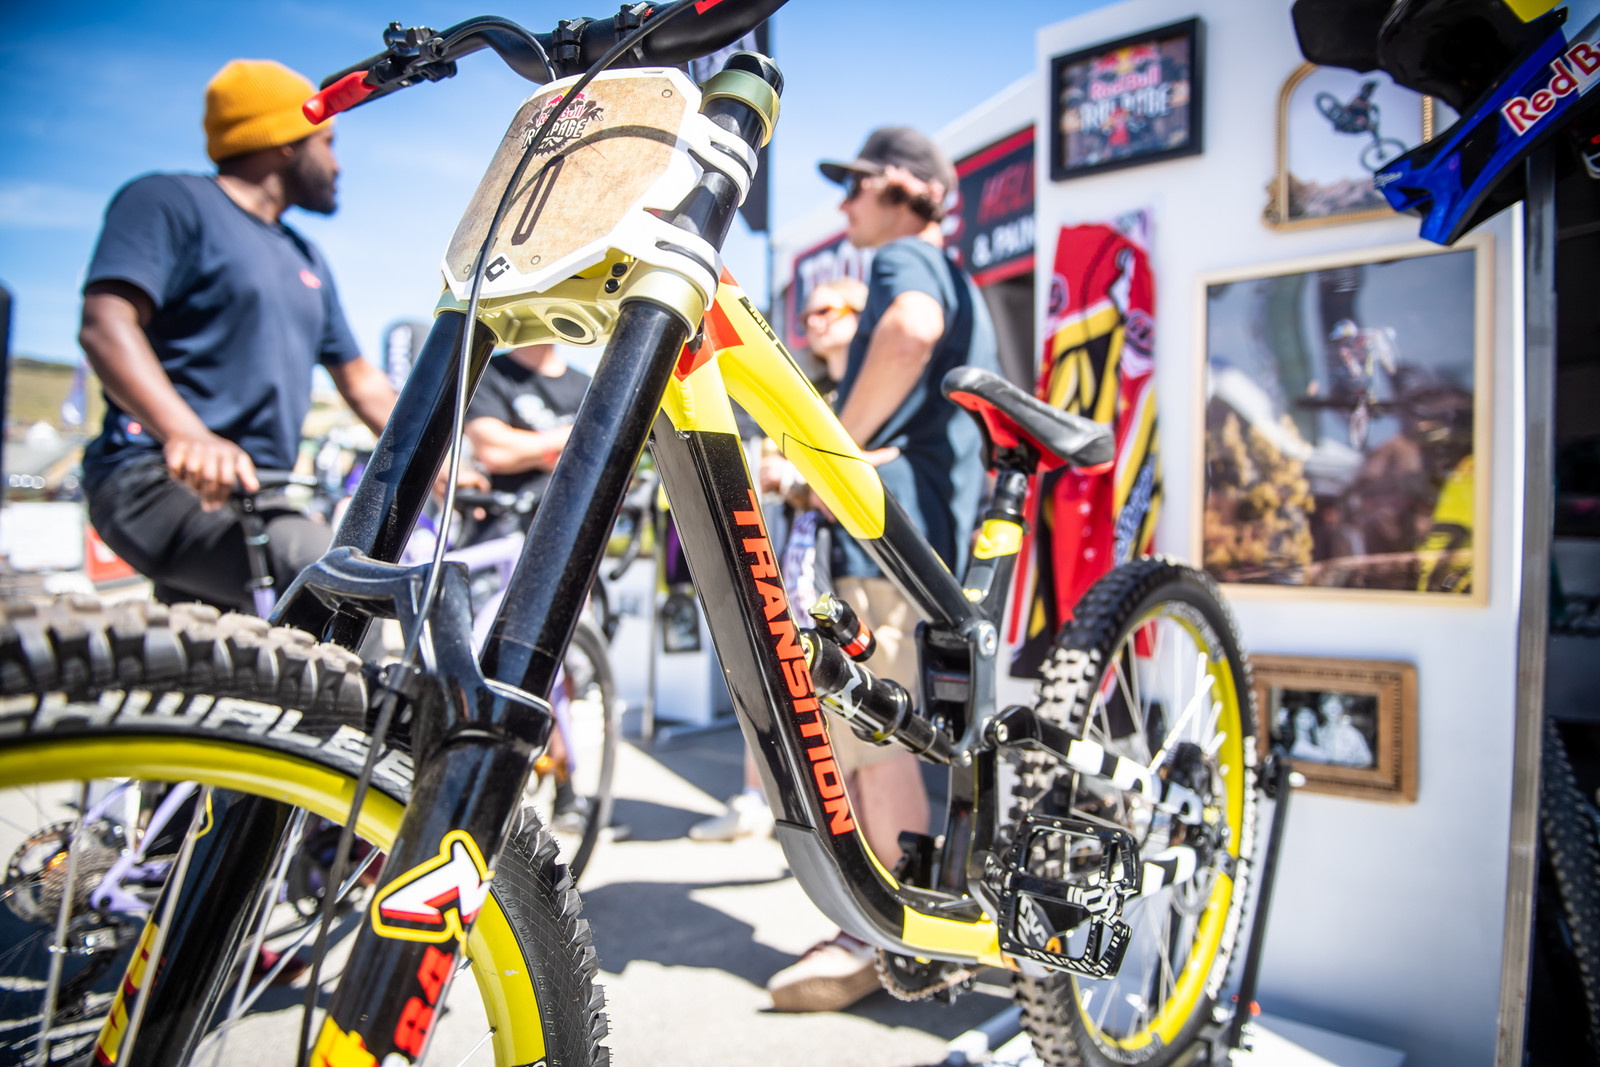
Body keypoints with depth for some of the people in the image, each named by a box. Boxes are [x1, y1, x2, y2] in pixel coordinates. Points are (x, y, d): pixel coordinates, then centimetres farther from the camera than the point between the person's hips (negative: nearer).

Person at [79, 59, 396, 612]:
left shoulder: (307, 258, 24)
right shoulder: (169, 201, -1)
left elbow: (360, 380, 26)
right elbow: (105, 325, -17)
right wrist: (187, 436, -36)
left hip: (257, 493, 9)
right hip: (156, 477, -9)